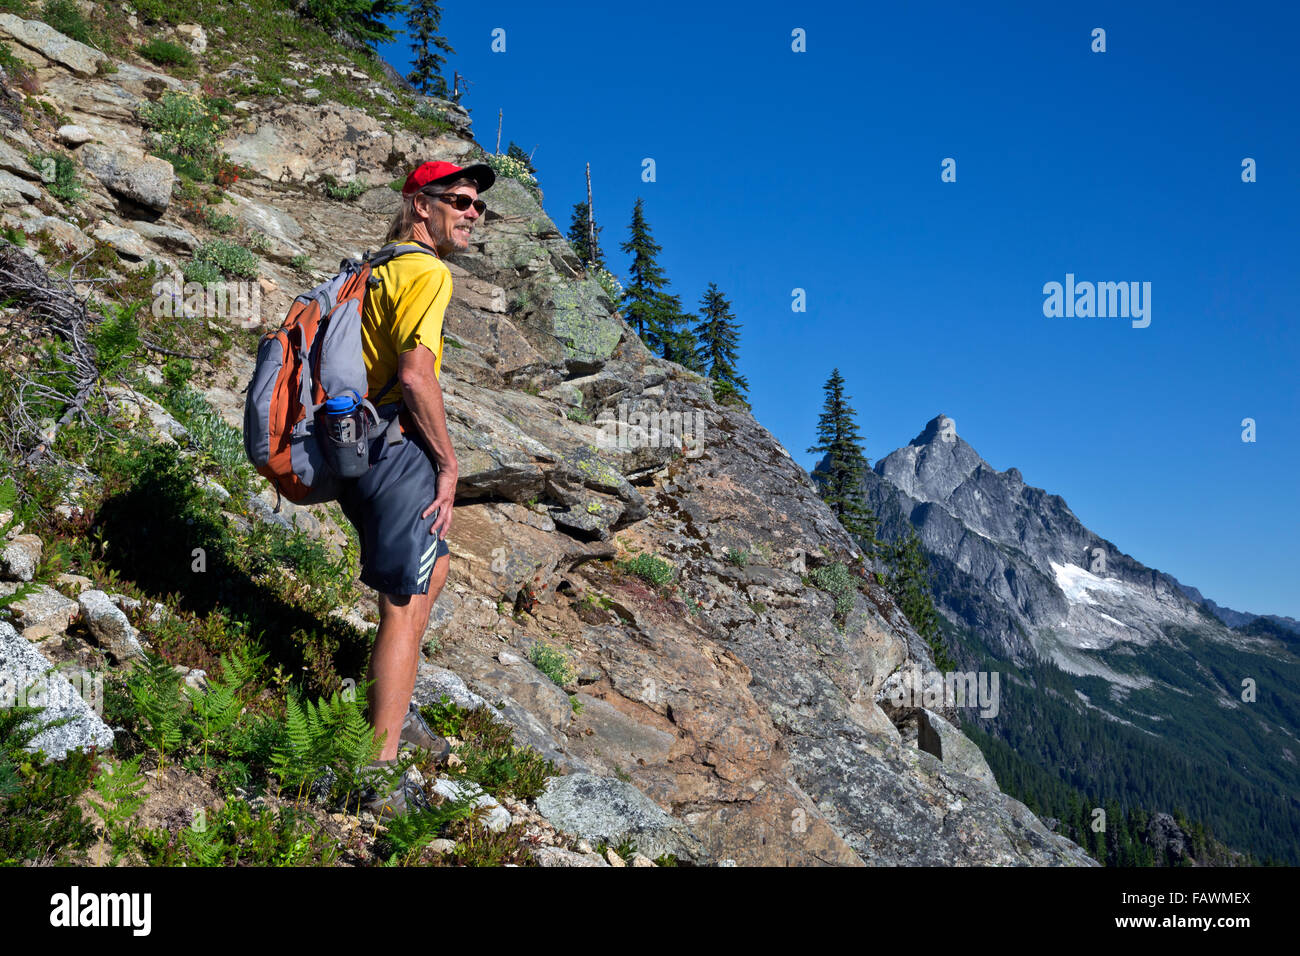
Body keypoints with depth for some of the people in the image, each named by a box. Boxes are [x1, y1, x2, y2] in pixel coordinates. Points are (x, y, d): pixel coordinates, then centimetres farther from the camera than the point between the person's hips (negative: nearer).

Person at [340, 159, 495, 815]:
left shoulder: (380, 267, 21)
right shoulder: (426, 271, -10)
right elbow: (414, 374, -23)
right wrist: (447, 462, -12)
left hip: (360, 446, 11)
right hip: (397, 449, -10)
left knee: (432, 570, 25)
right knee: (405, 604, -8)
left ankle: (393, 710, 36)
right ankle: (379, 780, -5)